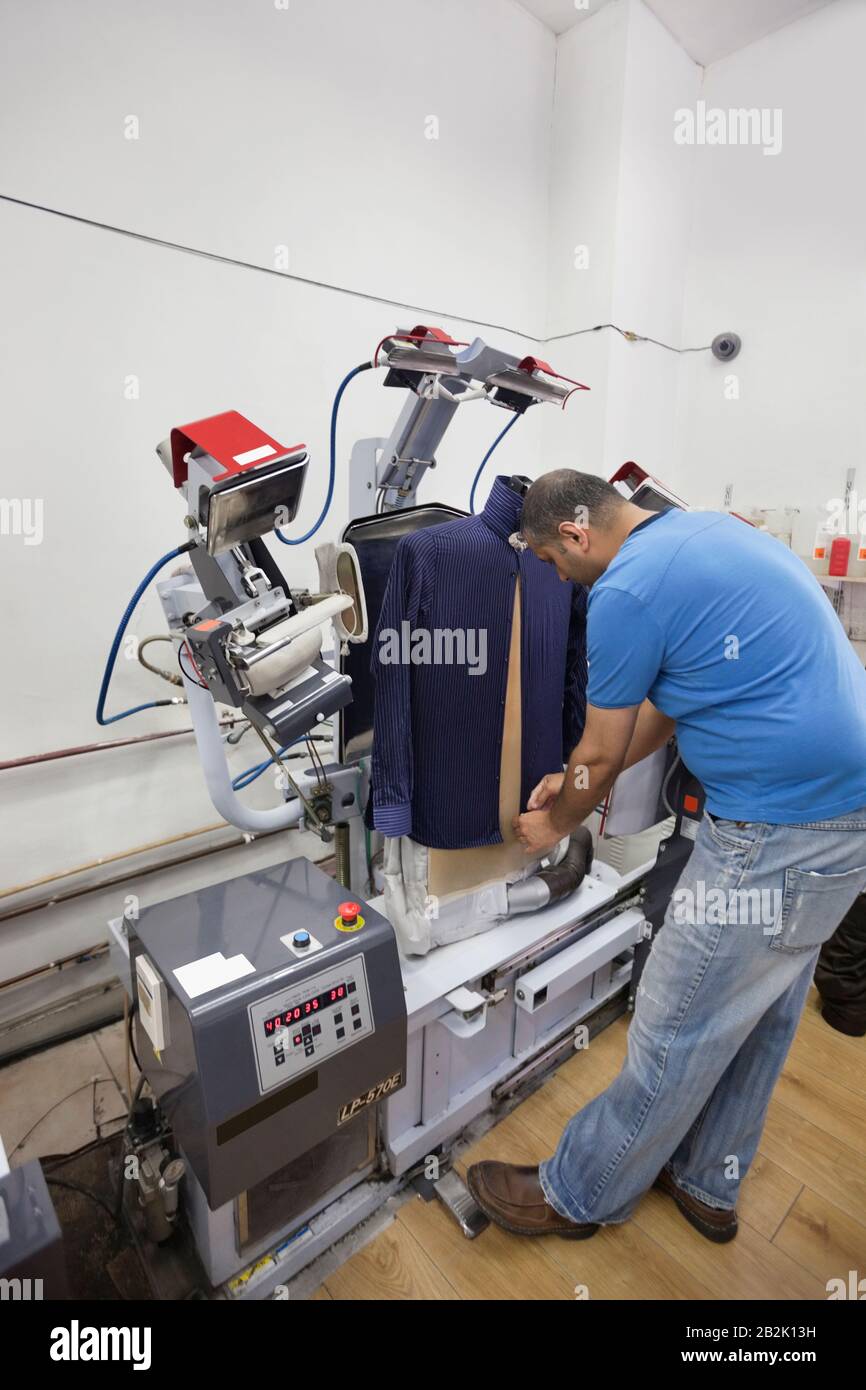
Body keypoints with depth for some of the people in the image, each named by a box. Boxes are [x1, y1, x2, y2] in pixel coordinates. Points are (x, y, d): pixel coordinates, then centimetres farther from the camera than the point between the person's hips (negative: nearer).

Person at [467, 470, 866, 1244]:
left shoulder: (627, 591, -17)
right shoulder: (703, 530, 13)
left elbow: (599, 757, -7)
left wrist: (555, 825, 13)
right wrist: (578, 780, 19)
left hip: (781, 831, -10)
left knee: (676, 1034, 7)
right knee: (757, 1015, 22)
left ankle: (577, 1196, 30)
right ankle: (707, 1184, 44)